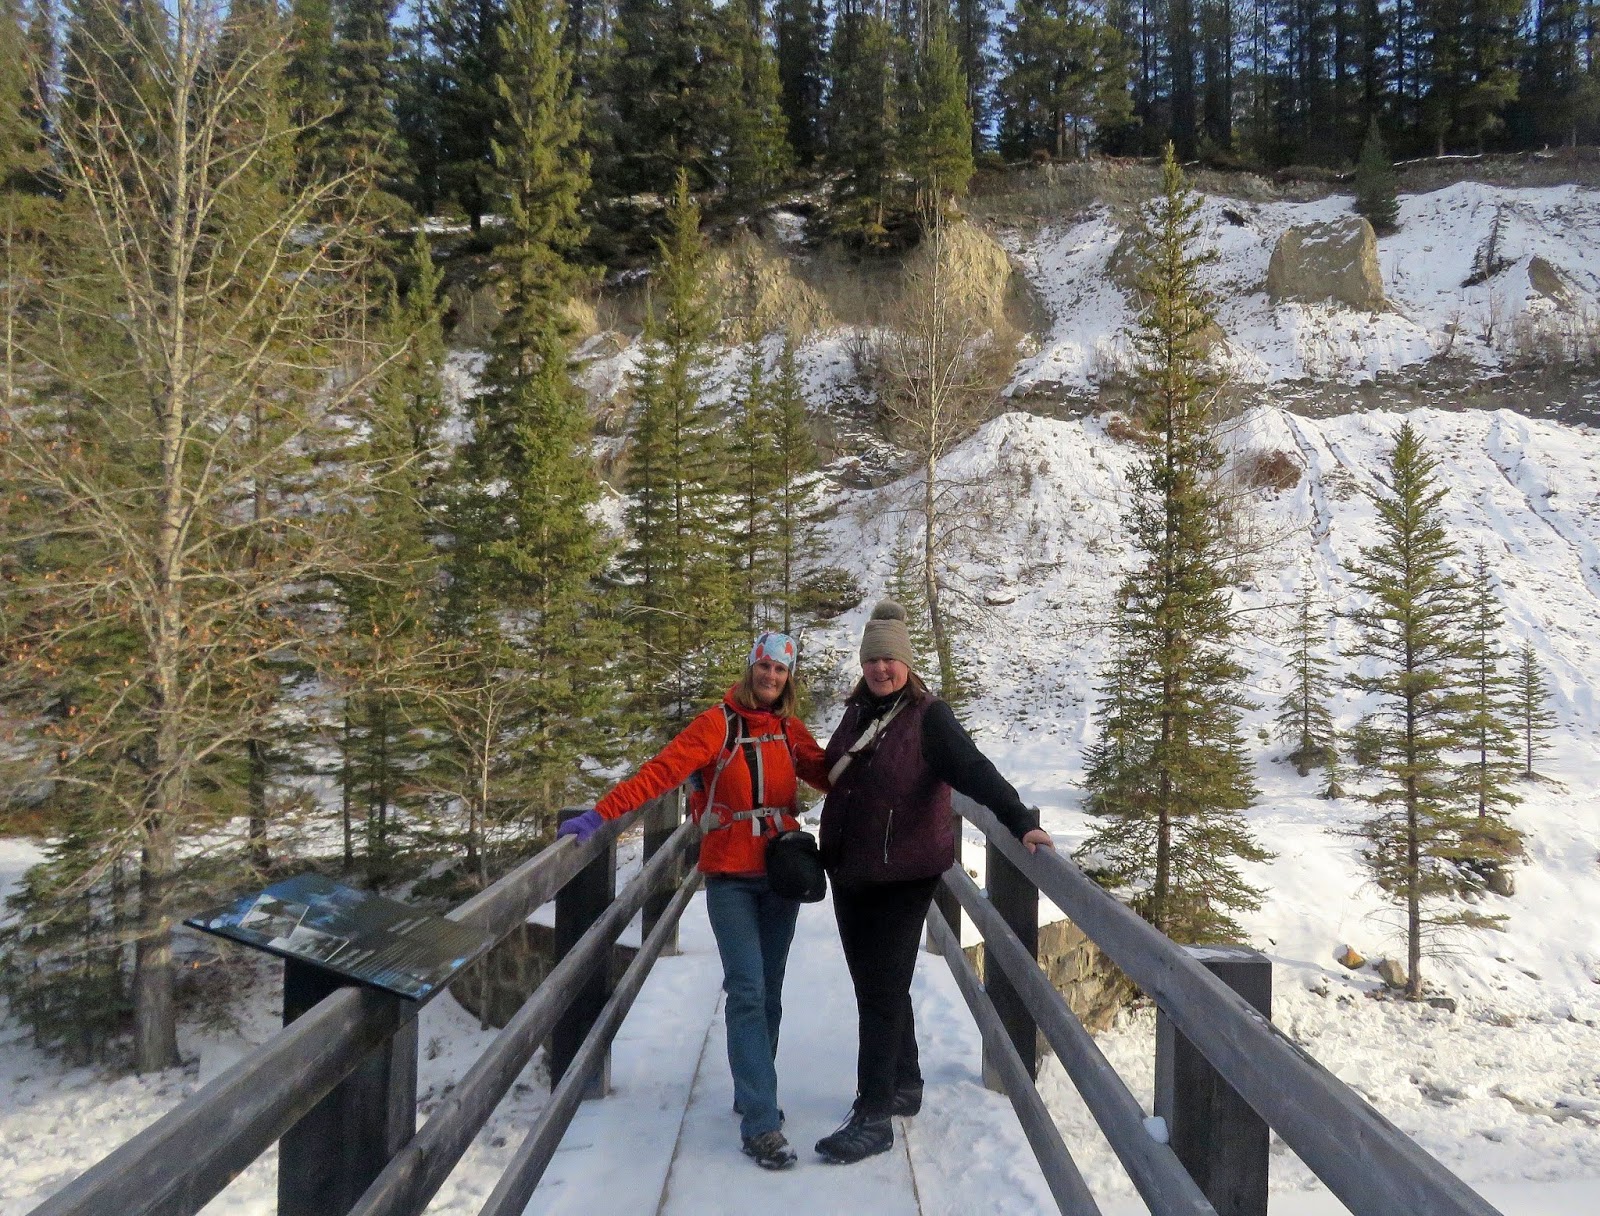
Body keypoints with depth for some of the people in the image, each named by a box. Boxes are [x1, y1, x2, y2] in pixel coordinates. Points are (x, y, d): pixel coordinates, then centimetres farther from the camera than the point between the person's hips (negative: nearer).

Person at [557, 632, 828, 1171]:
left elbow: (828, 774, 6)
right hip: (730, 878, -4)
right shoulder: (719, 723, -8)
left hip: (781, 874, 5)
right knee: (747, 991, -10)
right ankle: (760, 1124, -8)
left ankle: (753, 1092, 28)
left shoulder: (790, 730, 6)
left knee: (768, 991, 12)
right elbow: (662, 769, -17)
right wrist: (602, 813, -25)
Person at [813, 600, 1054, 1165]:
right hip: (849, 876, 7)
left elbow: (974, 771, -23)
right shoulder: (857, 713, 9)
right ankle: (904, 1086, 33)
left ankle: (874, 1118, 2)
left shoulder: (929, 717, -11)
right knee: (874, 985, 16)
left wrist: (1021, 820, -36)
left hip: (902, 879, -7)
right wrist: (826, 855, 21)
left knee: (882, 992, -5)